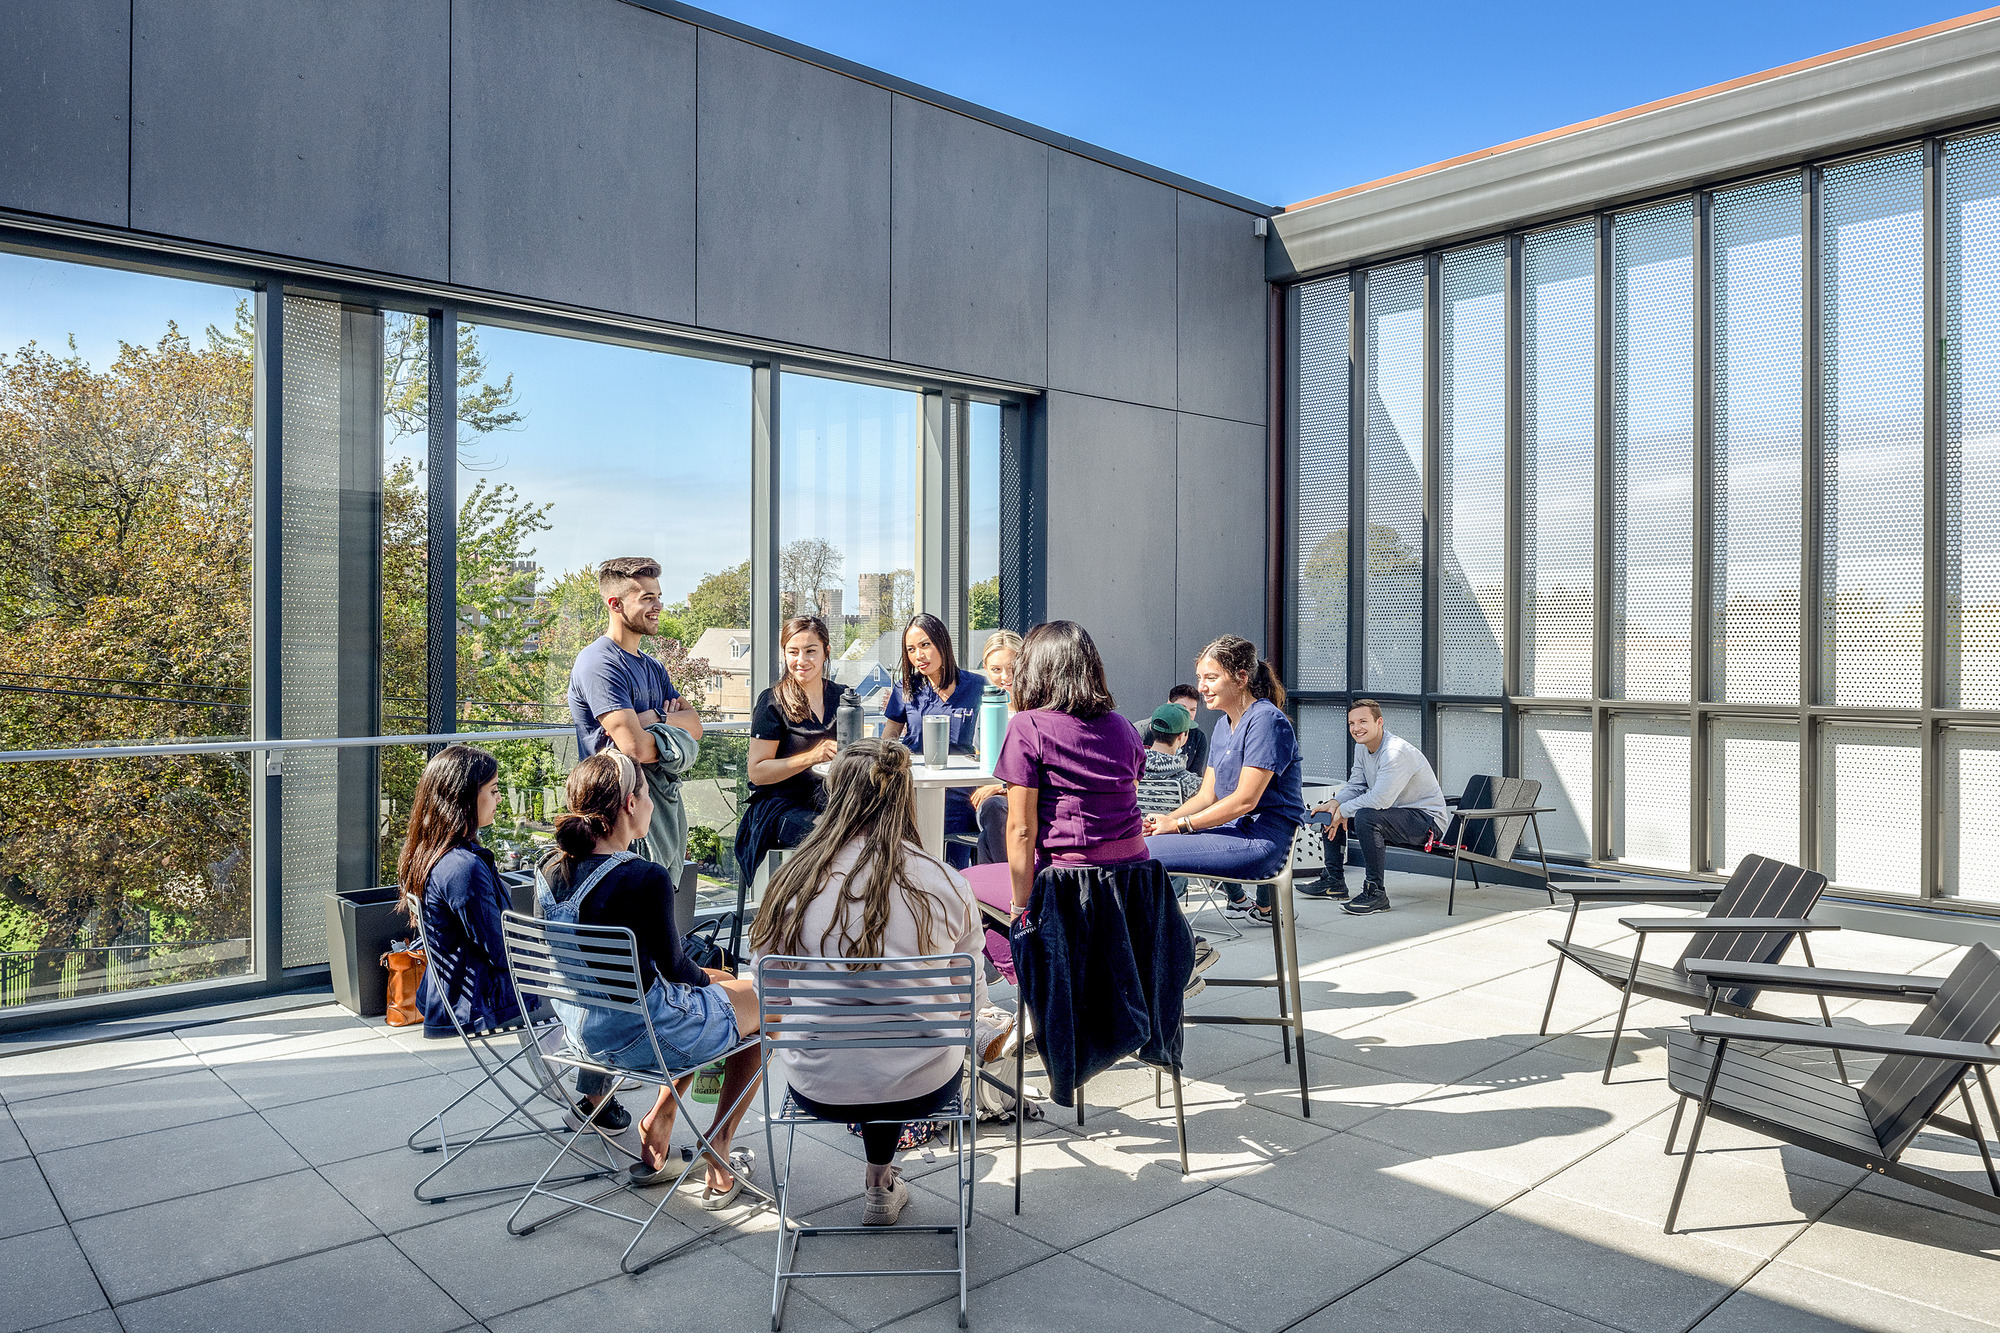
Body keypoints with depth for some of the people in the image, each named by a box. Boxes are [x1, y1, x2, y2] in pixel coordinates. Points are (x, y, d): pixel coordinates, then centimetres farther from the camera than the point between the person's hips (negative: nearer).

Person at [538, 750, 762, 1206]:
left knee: (722, 983, 29)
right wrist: (705, 978, 6)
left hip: (577, 1024, 8)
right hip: (639, 1033, -8)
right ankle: (716, 1157, 20)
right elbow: (673, 966, -14)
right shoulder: (644, 878, -28)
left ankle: (657, 1121, 26)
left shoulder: (552, 867, -4)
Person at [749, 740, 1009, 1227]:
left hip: (817, 1089, 0)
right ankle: (880, 1186, 43)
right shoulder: (946, 885, -12)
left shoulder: (791, 882, -13)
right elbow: (971, 998, 1)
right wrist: (983, 1036, 26)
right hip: (922, 1088, 0)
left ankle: (880, 1182, 43)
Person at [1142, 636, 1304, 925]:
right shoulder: (1225, 724, 16)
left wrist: (1179, 824, -15)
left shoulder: (1266, 720, -13)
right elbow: (1207, 796, 14)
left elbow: (1245, 800, -18)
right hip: (1238, 829, 9)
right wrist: (1164, 820, -4)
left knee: (1143, 852, -20)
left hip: (1263, 840, -9)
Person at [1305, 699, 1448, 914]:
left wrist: (1343, 810, -21)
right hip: (1394, 812, 10)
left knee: (1366, 816, -36)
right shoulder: (1362, 747, 3)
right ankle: (1334, 881, 15)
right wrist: (1335, 803, -12)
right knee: (1328, 810, 10)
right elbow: (1356, 786, 9)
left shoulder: (1396, 752, -26)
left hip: (1426, 819, -10)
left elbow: (1380, 799, -34)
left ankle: (1376, 892, -25)